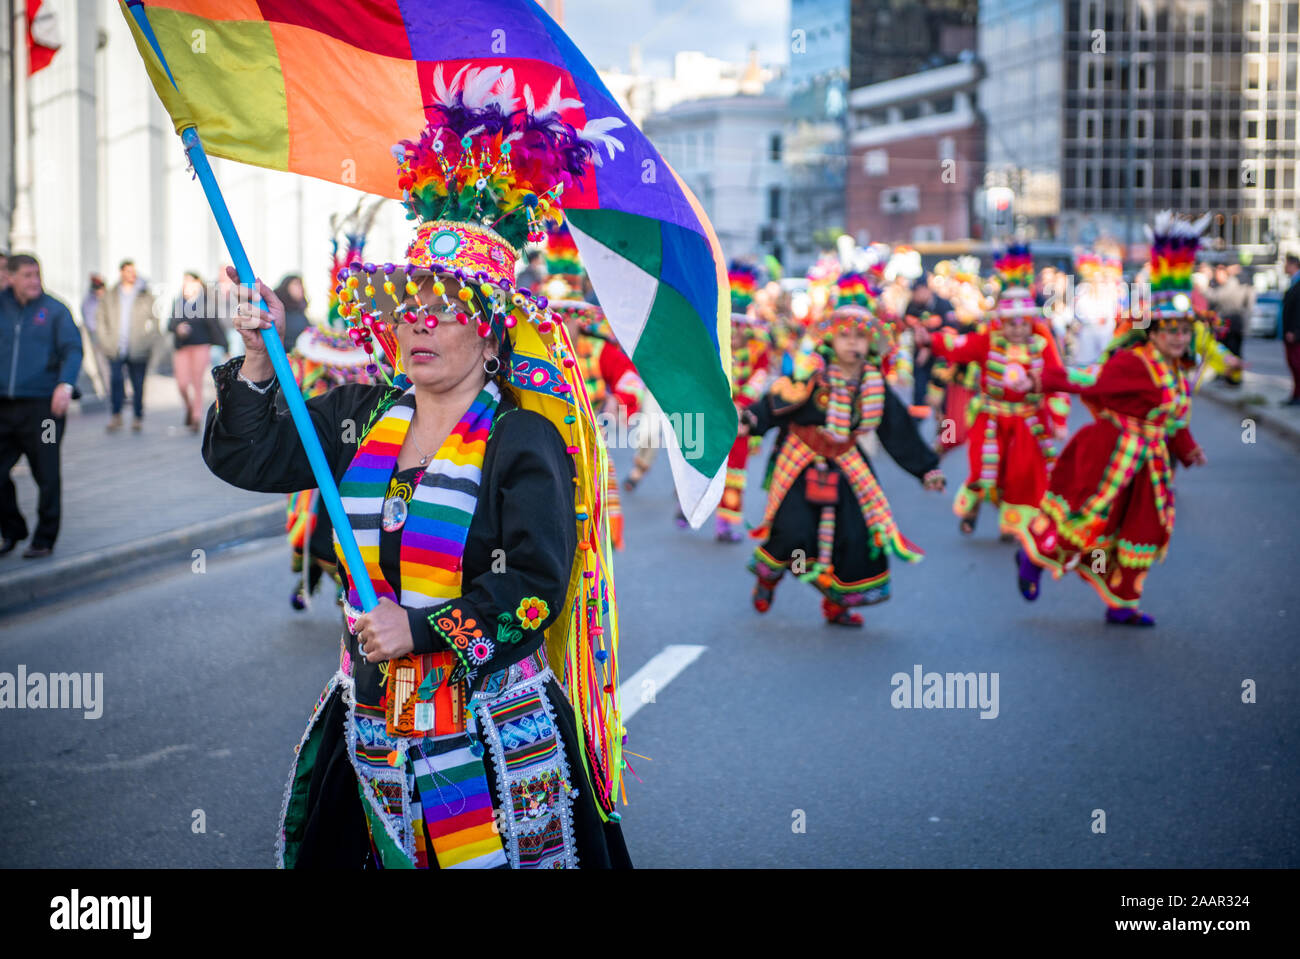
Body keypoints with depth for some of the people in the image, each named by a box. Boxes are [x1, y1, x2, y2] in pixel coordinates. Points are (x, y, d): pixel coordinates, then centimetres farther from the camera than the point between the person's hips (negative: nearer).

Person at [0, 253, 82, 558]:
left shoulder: (55, 311, 2)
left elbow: (73, 349, -9)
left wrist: (65, 384, -23)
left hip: (42, 406, -3)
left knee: (46, 474, 0)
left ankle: (44, 539, 14)